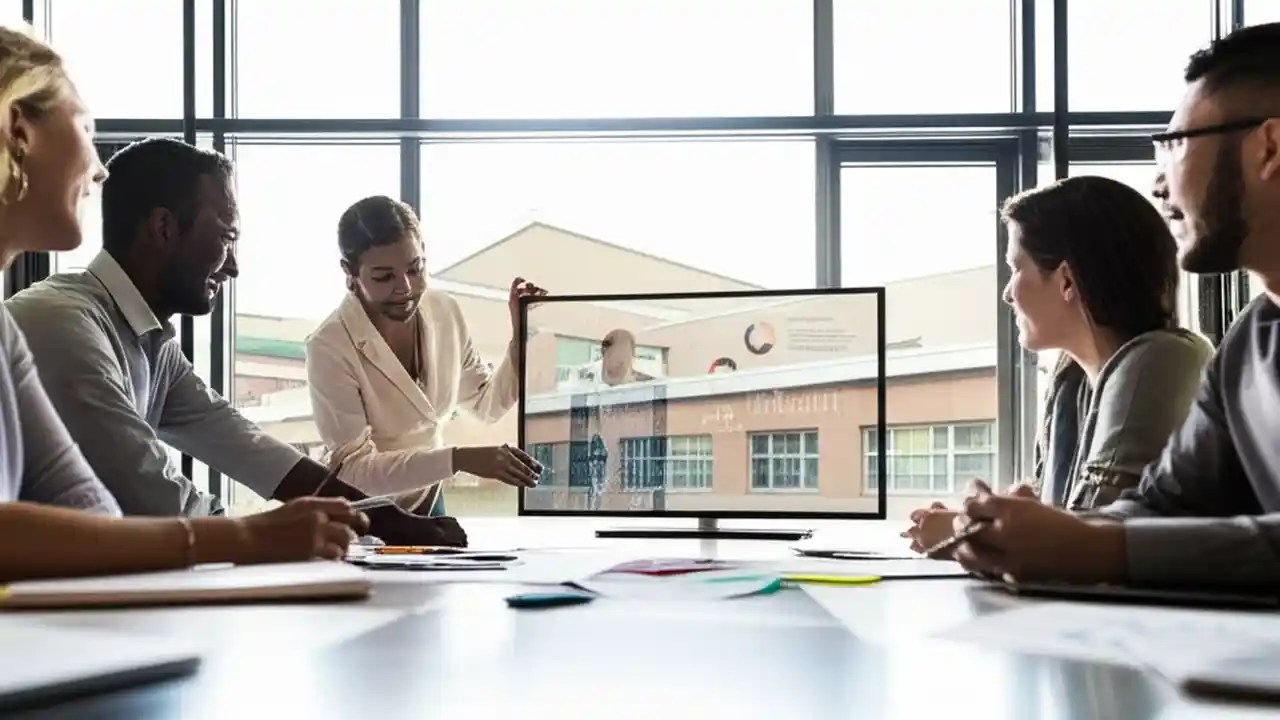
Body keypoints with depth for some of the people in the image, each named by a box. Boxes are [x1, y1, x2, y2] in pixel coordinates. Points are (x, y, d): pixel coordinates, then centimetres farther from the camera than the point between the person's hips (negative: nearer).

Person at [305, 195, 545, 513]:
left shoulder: (445, 311, -11)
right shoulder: (330, 347, -27)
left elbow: (489, 404, 0)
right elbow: (354, 468, -28)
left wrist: (521, 333, -14)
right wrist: (457, 459, -37)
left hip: (428, 502, 5)